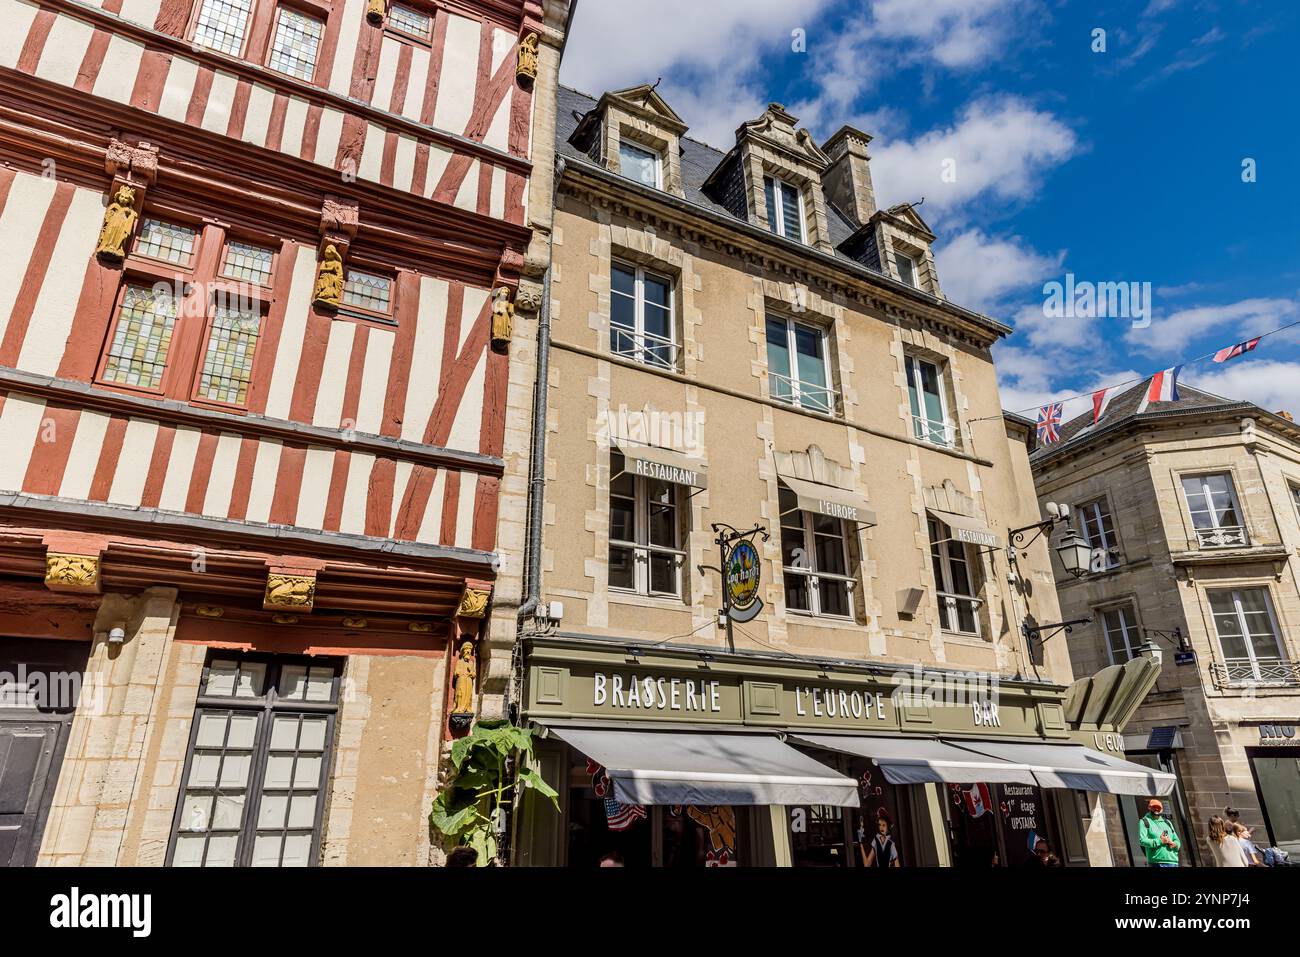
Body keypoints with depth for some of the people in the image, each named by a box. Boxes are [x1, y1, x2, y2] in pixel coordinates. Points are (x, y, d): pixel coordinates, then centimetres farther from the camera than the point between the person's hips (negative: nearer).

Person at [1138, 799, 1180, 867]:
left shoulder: (1167, 822, 25)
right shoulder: (1144, 822, 5)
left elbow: (1176, 840, 22)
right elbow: (1142, 840, -8)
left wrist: (1175, 844, -1)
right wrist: (1159, 841, -14)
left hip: (1173, 861, 6)